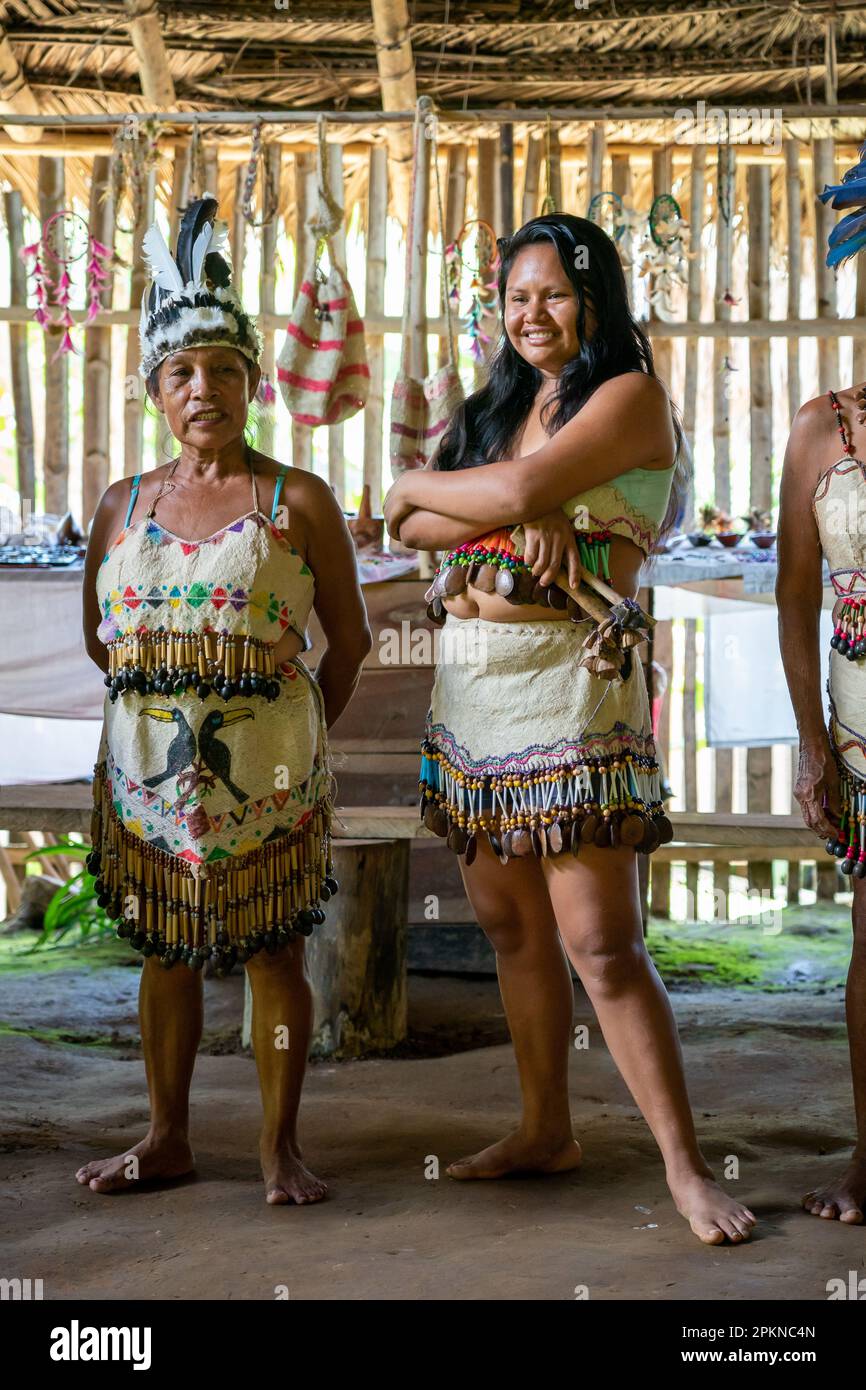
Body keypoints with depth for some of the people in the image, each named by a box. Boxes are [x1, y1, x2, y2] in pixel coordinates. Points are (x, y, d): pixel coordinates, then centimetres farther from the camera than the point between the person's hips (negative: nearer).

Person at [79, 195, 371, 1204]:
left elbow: (348, 638, 3)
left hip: (265, 775, -3)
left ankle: (280, 1143, 17)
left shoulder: (298, 502, -2)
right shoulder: (124, 504, 8)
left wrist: (302, 732, 9)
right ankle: (166, 1137, 26)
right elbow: (100, 637, 17)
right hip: (149, 771, 3)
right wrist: (164, 700, 14)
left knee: (273, 953, 5)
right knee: (165, 953, 12)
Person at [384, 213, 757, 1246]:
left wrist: (421, 489, -1)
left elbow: (523, 488, -20)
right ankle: (545, 1130, 24)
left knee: (599, 940, -9)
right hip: (470, 683, 7)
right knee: (509, 923, 11)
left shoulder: (630, 395, -4)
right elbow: (410, 528, 4)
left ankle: (684, 1164, 0)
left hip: (570, 683, -7)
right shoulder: (498, 408, 17)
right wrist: (514, 516, -13)